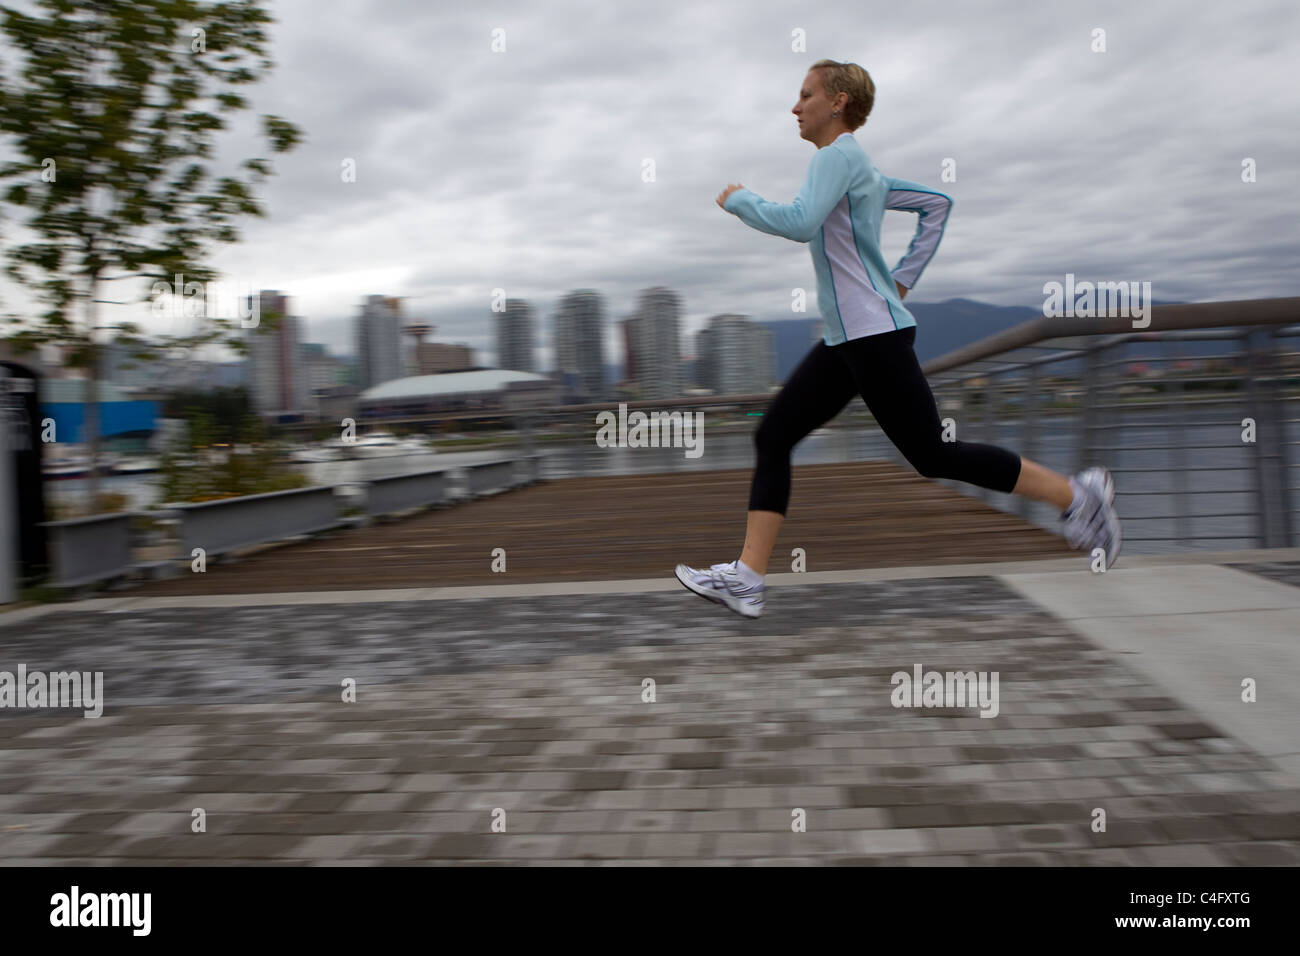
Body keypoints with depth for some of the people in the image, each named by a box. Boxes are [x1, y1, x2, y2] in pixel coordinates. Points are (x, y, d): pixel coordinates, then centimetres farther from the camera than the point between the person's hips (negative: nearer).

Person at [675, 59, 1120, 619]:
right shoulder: (862, 172, 19)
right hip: (846, 341, 10)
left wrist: (738, 200, -8)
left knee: (932, 455, -5)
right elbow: (936, 203, 28)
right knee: (773, 436, 3)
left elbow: (799, 223, -25)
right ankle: (746, 579, 2)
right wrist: (905, 277, 21)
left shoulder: (839, 154, -9)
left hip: (874, 335, -10)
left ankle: (1075, 495, 8)